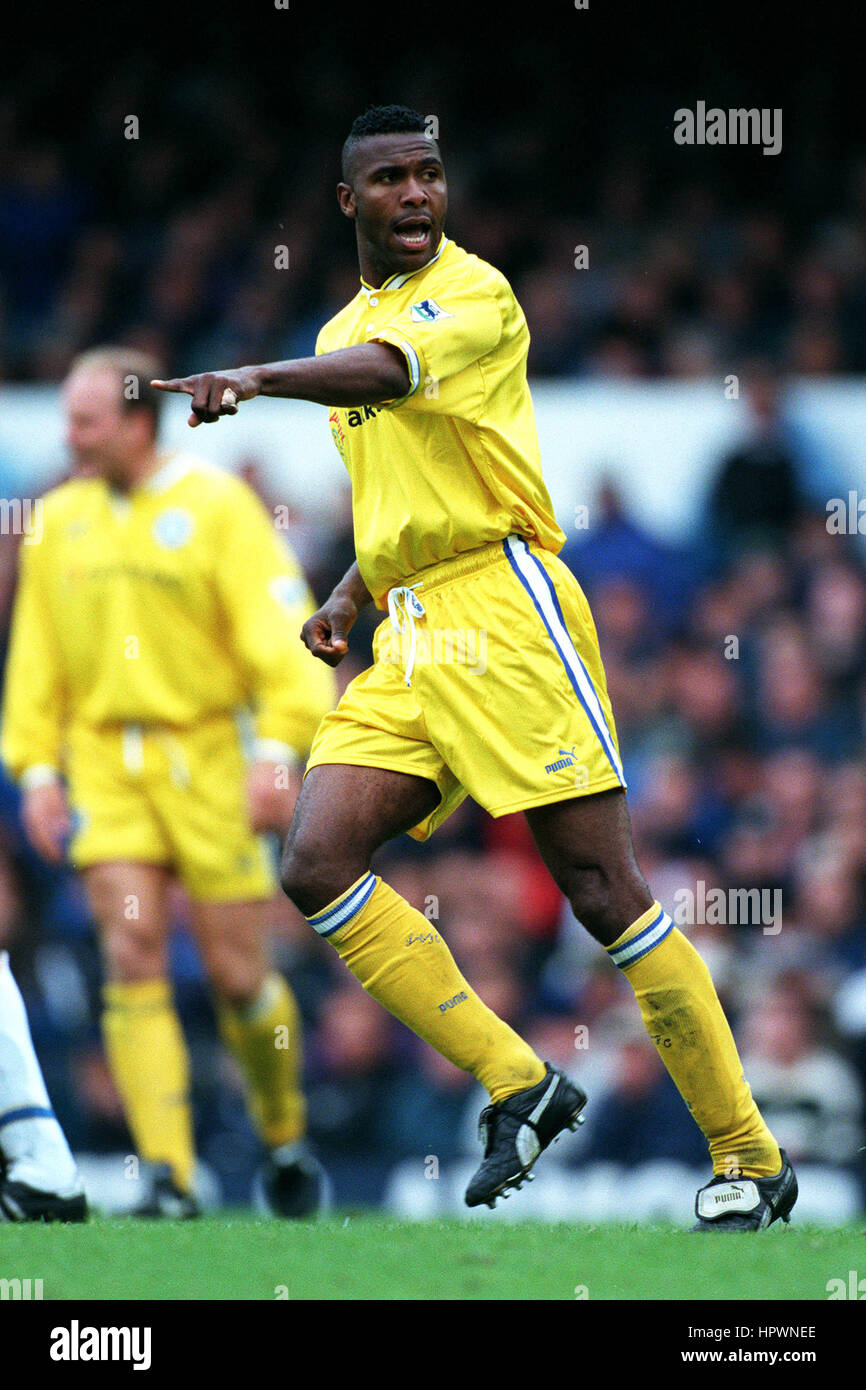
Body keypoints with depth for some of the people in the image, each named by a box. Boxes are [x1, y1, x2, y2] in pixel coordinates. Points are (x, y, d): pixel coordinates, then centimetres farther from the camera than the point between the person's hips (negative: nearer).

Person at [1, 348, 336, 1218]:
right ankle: (167, 1173, -13)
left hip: (207, 755, -3)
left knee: (236, 972, 0)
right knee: (132, 959, -11)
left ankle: (285, 1138, 25)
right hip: (104, 759, 3)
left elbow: (280, 633, -8)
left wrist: (279, 749, -17)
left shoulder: (218, 506, -5)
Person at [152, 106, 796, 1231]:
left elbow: (386, 372, -27)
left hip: (502, 606, -8)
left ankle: (748, 1158, -3)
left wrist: (254, 378, -43)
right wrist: (348, 601, 14)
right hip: (405, 641, 8)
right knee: (317, 865, -10)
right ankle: (518, 1084, -3)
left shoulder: (474, 294, -5)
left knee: (601, 887, -10)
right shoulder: (346, 331, 21)